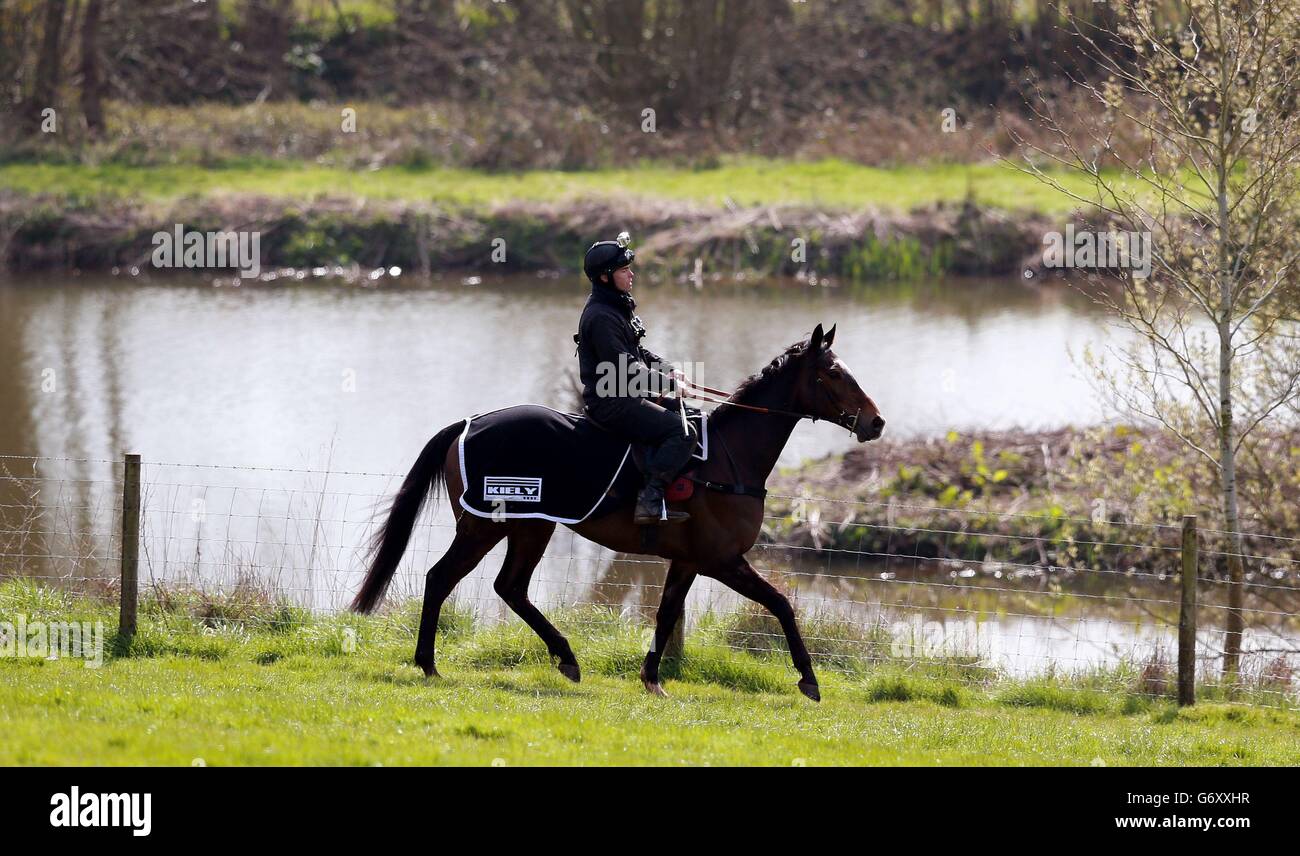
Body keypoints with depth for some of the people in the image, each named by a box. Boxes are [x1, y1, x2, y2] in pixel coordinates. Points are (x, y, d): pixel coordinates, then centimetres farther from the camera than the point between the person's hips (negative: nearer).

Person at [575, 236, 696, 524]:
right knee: (683, 432, -20)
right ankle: (650, 501, -24)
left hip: (626, 396, 11)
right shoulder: (601, 317, -20)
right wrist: (665, 382, -14)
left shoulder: (618, 307, 15)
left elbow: (637, 351, 23)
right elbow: (626, 368, -24)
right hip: (612, 405, -11)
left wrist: (666, 369, 6)